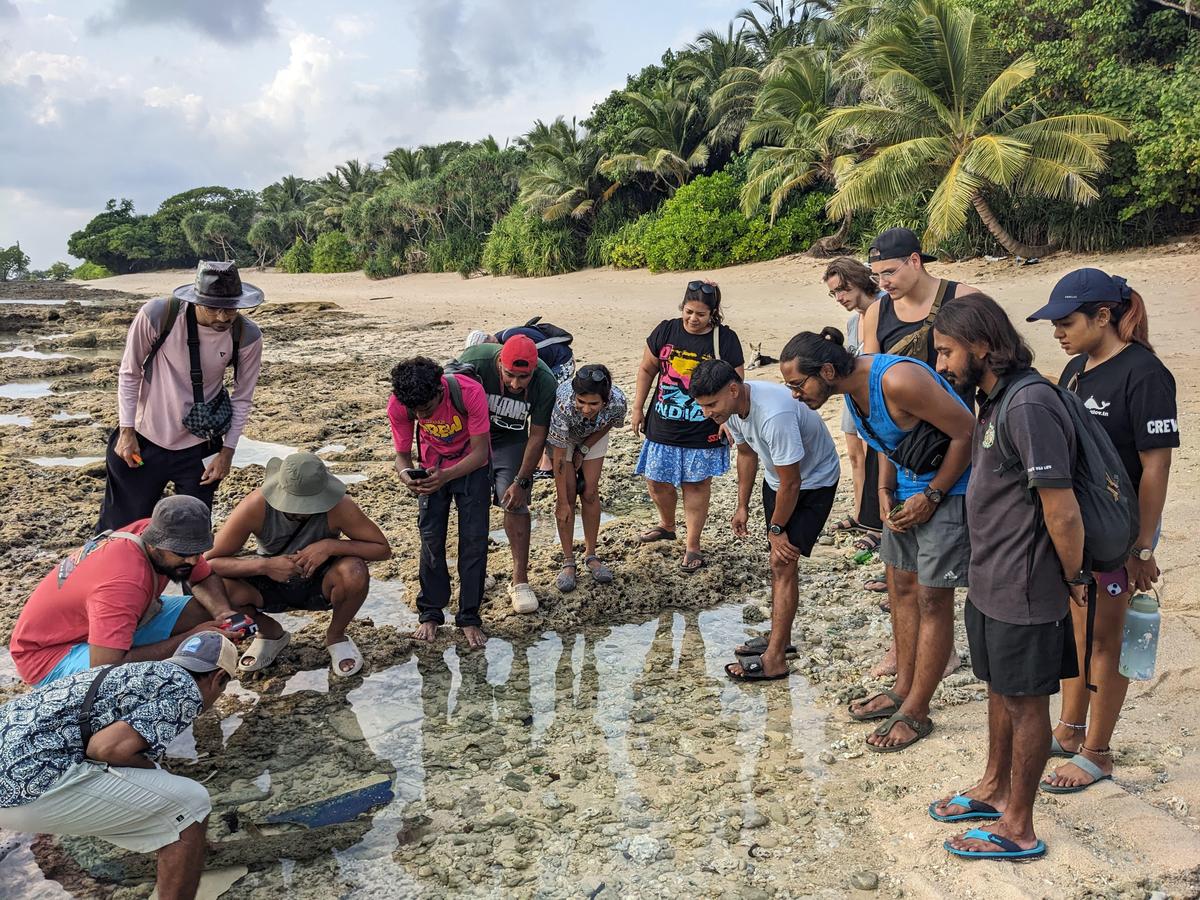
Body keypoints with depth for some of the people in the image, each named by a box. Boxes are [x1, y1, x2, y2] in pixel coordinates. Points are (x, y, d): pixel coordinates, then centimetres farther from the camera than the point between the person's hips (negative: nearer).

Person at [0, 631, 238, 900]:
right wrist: (150, 768, 6)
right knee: (189, 805, -2)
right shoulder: (185, 691, -3)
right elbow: (107, 747, -16)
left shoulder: (139, 673, 25)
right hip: (26, 784, -9)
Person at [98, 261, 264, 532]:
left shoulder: (247, 336, -16)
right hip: (145, 438, 0)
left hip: (199, 448, 1)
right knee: (121, 525, 14)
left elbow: (242, 398, -3)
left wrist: (228, 451, -5)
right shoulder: (157, 315, -22)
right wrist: (126, 431, -6)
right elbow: (129, 373, -7)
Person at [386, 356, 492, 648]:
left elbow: (480, 452, -26)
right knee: (431, 539, -2)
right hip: (432, 467, 2)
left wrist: (445, 477, -42)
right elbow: (402, 454, -12)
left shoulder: (470, 392, -35)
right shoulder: (397, 405, -26)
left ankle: (469, 618, 5)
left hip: (471, 465, -2)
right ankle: (430, 613, 15)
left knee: (473, 540, -6)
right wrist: (406, 476, -36)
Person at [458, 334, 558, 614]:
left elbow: (537, 436, -16)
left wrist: (521, 481, -16)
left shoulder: (545, 383, -26)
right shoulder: (474, 362, -32)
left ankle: (520, 581, -4)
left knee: (516, 504, -10)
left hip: (511, 441, 1)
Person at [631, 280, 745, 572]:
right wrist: (638, 409, 8)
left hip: (702, 430, -3)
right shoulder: (666, 330, -2)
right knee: (657, 480, 10)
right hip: (663, 425, 3)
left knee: (696, 484, 5)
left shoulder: (725, 339, -8)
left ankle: (692, 547, 17)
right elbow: (646, 370, 8)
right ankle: (667, 526, 40)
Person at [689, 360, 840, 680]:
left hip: (813, 482, -8)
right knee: (778, 562, 15)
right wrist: (742, 507, 10)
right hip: (777, 479, 8)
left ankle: (774, 661, -8)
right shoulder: (731, 406, -13)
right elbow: (747, 453, 7)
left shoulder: (774, 416, -40)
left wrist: (776, 528, -15)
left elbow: (790, 484, -29)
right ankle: (780, 639, 30)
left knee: (783, 563, -12)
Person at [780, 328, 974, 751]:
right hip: (908, 488, 9)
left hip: (948, 488, -9)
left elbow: (967, 432, -23)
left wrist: (931, 497, -17)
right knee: (902, 587, 14)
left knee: (932, 599, -3)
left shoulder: (897, 381, -29)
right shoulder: (853, 384, -1)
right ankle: (903, 691, 28)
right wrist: (885, 490, 0)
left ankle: (915, 713, 7)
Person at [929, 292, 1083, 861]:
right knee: (999, 689, 22)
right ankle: (994, 789, 41)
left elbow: (1062, 512, -24)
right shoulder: (995, 399, 7)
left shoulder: (1029, 406, -25)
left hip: (1023, 593, -9)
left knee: (1025, 702, 6)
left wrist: (1074, 579, -11)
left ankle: (1017, 829, 22)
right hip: (989, 581, 9)